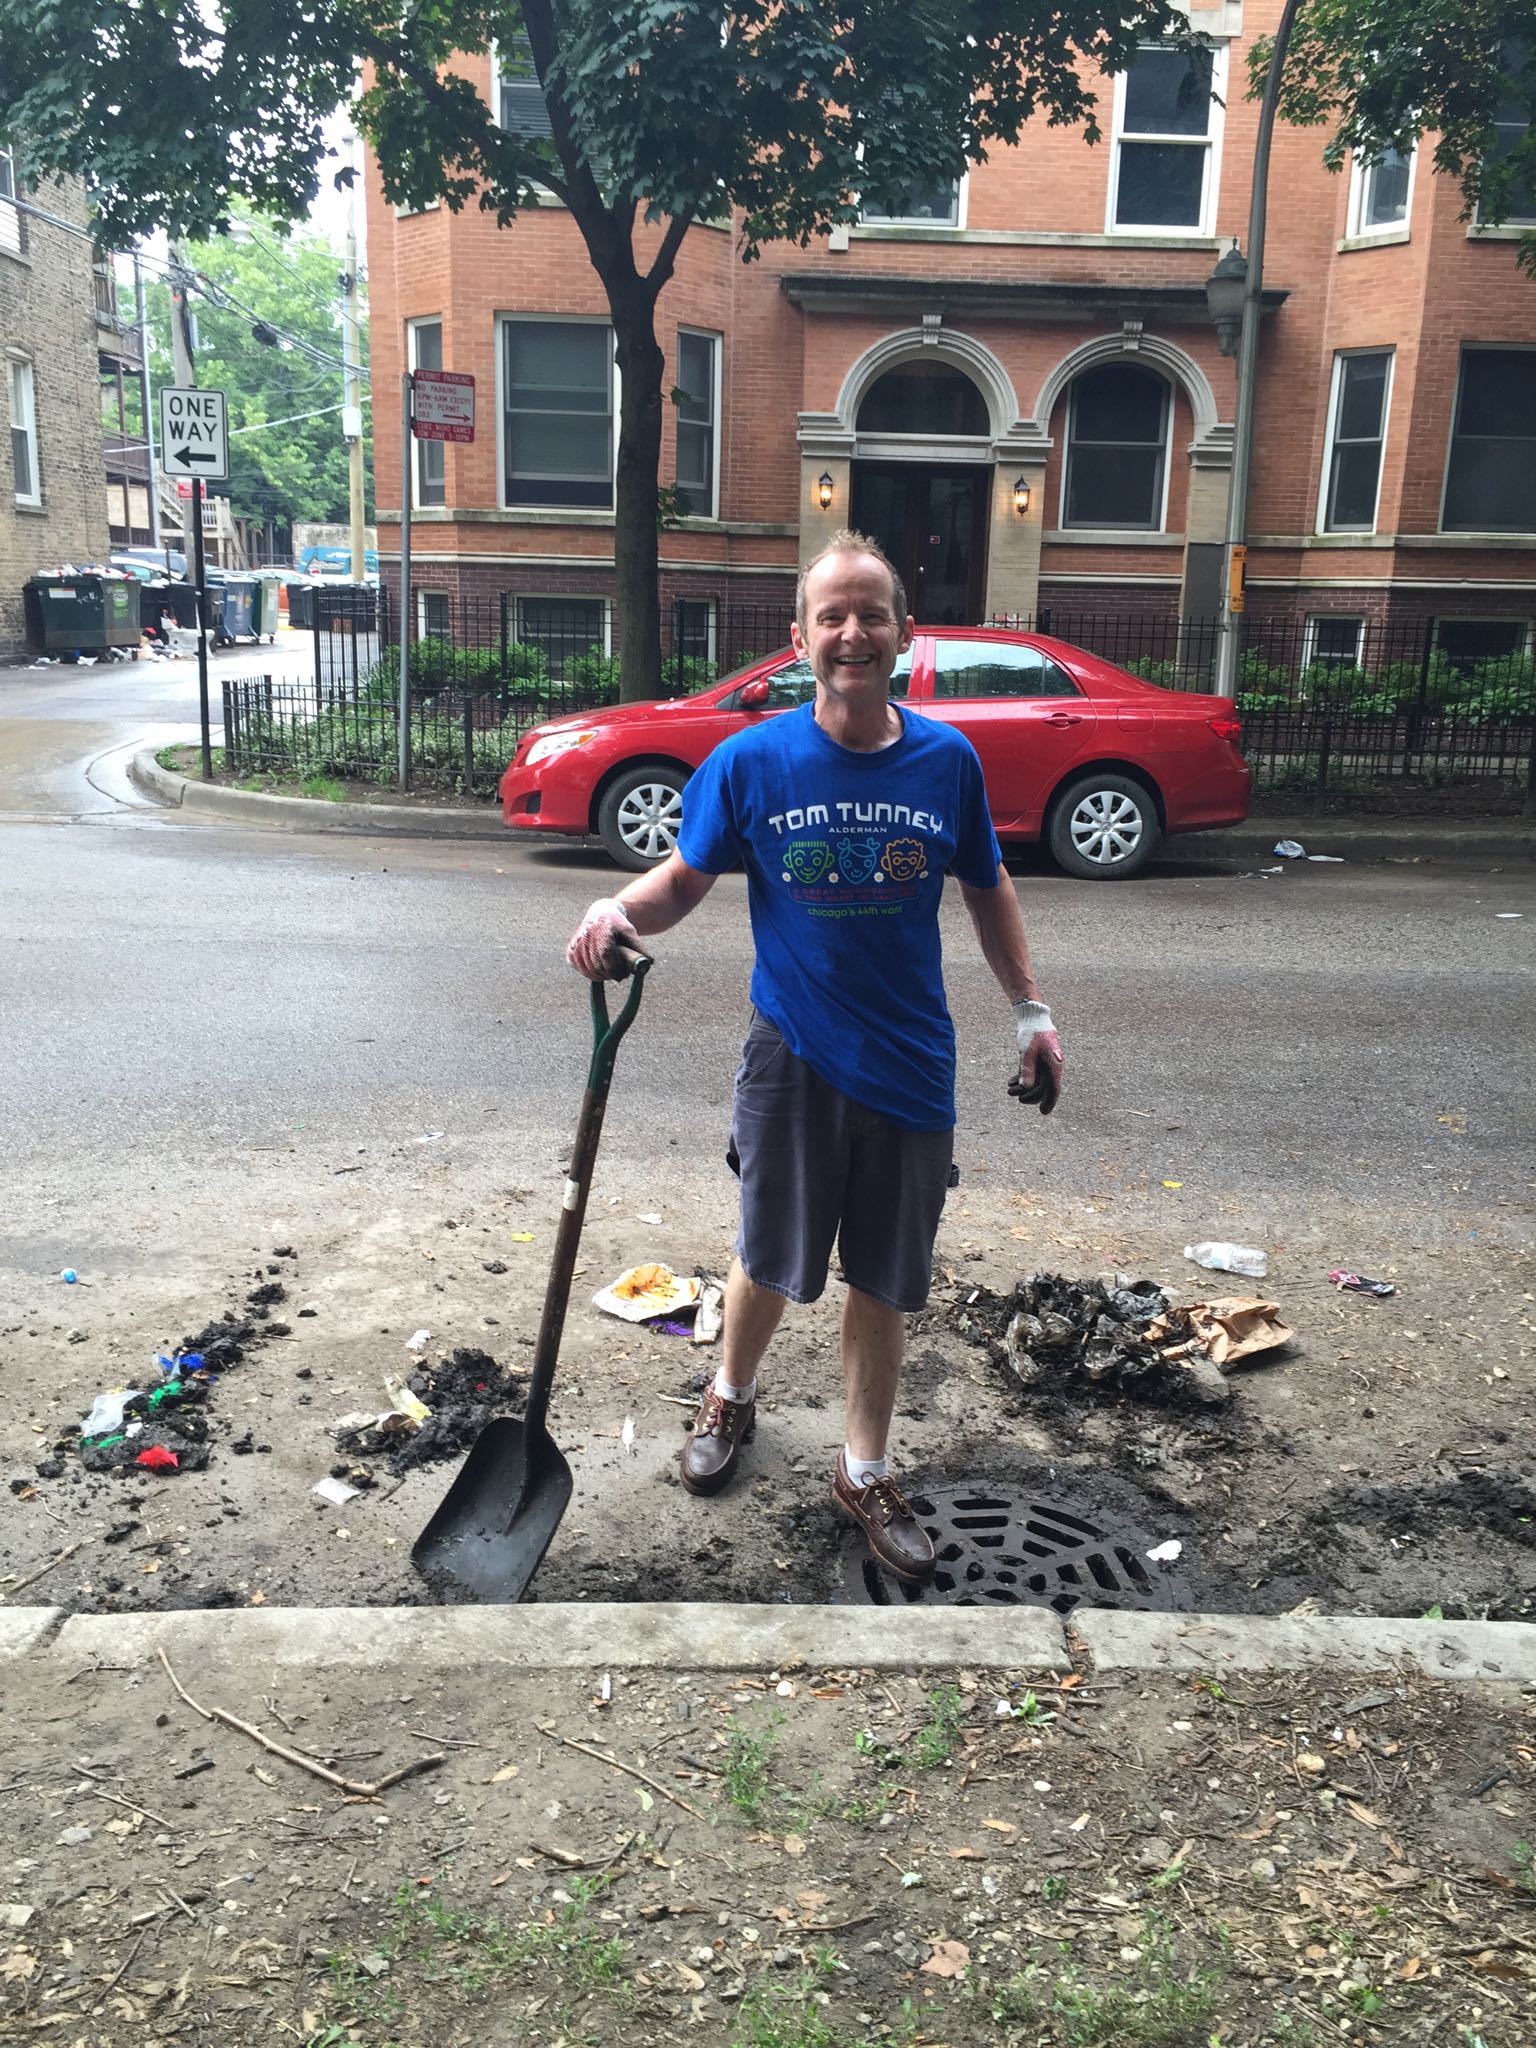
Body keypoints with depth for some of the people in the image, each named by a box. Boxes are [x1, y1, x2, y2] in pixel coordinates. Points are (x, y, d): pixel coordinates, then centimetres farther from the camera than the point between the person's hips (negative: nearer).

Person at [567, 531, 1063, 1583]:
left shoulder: (948, 759, -3)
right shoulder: (751, 761, -8)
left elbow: (987, 887, 10)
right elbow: (685, 877, 0)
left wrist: (1031, 1009, 8)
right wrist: (621, 910, -21)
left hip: (912, 1065, 1)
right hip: (793, 1059, -1)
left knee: (884, 1283, 12)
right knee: (773, 1262, 14)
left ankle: (865, 1470, 32)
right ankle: (731, 1398, 45)